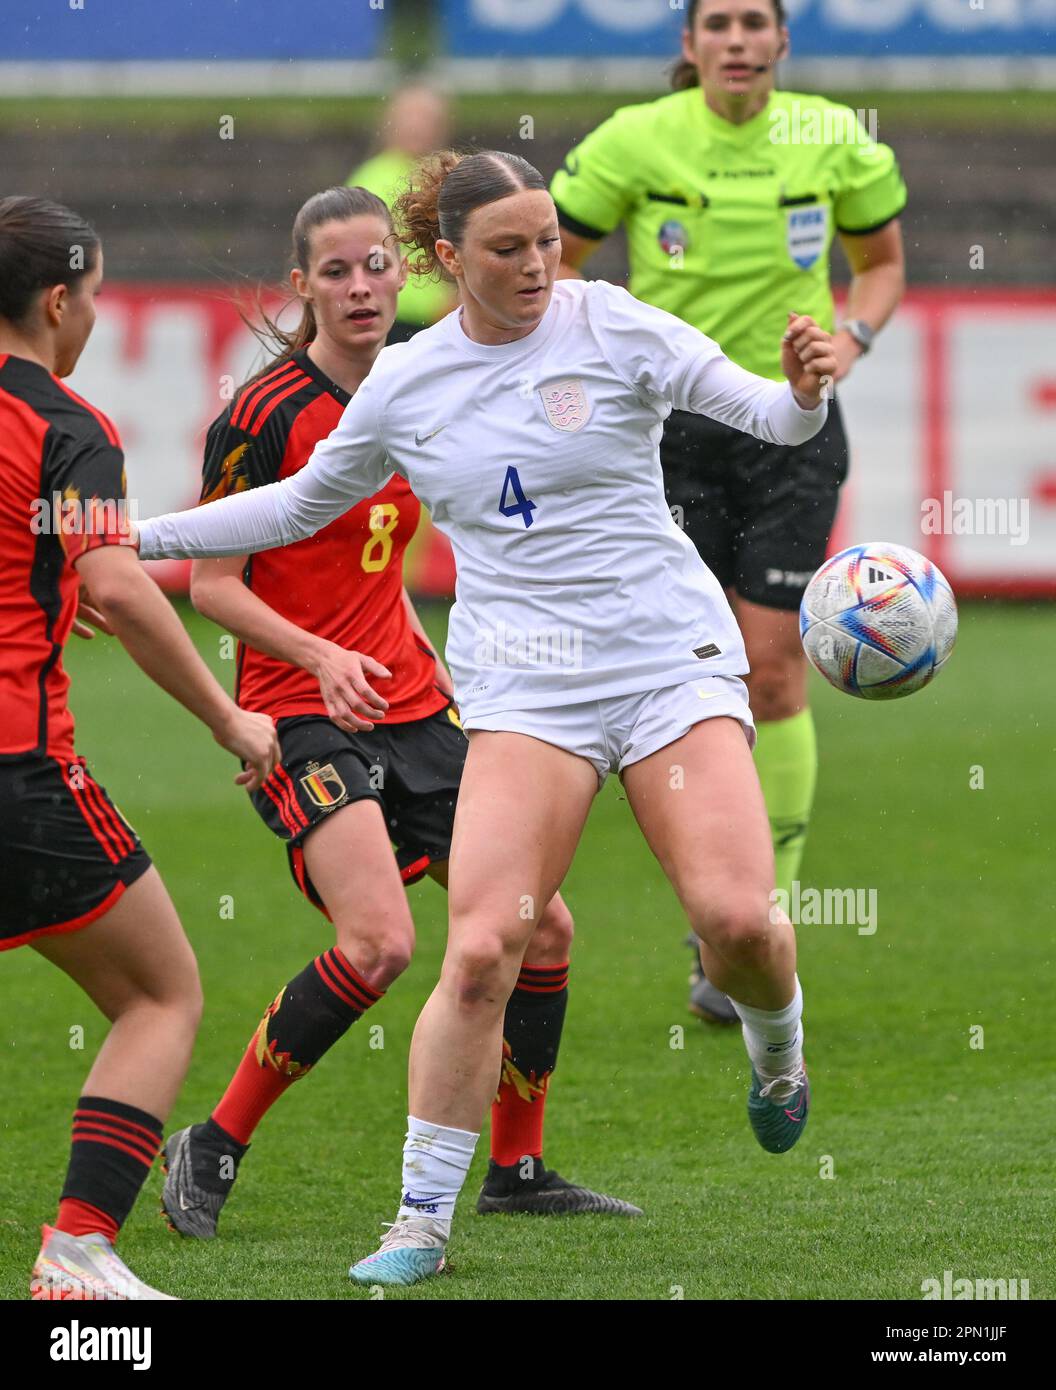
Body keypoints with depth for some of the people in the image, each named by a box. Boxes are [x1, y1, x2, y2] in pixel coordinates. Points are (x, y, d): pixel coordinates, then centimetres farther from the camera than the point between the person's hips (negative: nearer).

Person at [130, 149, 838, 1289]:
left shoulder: (609, 326, -1)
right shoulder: (405, 383, 7)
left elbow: (763, 414, -4)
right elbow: (299, 504, 23)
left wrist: (802, 391, -27)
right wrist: (134, 534, 20)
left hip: (670, 656, -1)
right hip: (525, 688, 1)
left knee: (736, 917, -16)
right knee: (481, 947, -15)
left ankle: (776, 1048, 22)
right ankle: (421, 1223, -4)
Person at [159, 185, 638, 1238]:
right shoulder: (266, 413, -13)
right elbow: (211, 581, -11)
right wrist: (321, 657, -23)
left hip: (410, 709, 8)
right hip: (299, 716, -8)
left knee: (542, 926, 4)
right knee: (379, 942, -25)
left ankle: (517, 1171, 21)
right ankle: (211, 1151, -11)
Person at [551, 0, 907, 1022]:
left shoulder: (833, 140, -1)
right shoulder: (637, 141, -5)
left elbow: (883, 261, 14)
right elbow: (555, 260, 5)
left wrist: (850, 337, -4)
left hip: (791, 428, 0)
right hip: (672, 427, 0)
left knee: (771, 667, -7)